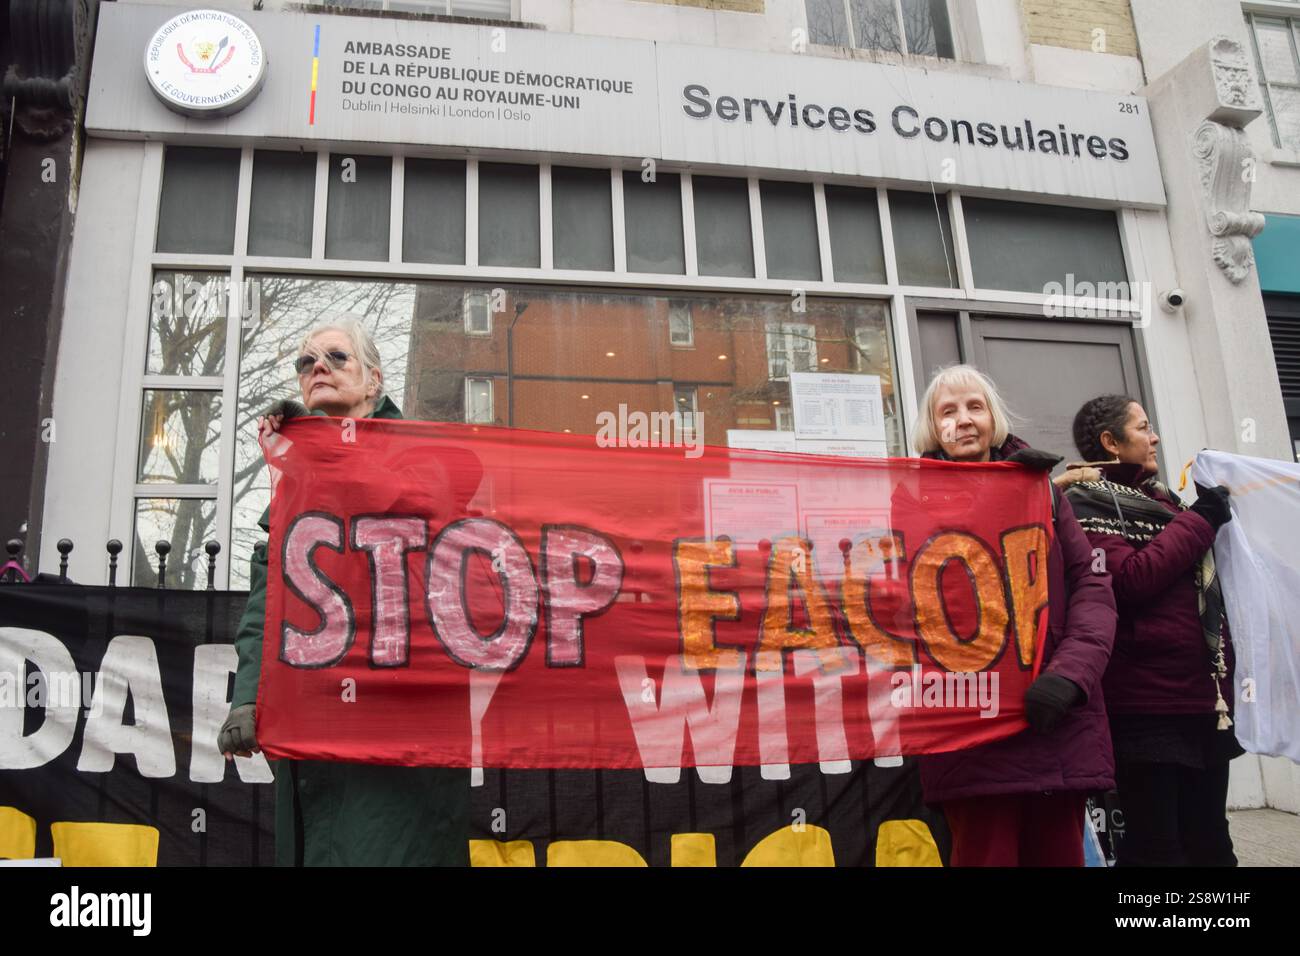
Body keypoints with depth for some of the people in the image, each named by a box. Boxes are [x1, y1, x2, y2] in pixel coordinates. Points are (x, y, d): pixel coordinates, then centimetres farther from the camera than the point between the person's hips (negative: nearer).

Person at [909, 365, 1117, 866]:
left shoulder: (1040, 487, 15)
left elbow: (1091, 584, 7)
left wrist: (1071, 673, -11)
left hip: (1058, 727, 3)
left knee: (1060, 853, 8)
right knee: (986, 853, -4)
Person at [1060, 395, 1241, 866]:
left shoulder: (1159, 497, 18)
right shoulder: (1084, 504, -4)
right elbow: (1132, 579, -18)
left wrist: (1217, 510, 14)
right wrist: (1201, 518, -9)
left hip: (1203, 696, 8)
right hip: (1147, 705, -7)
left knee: (1209, 843, 12)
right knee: (1156, 848, -4)